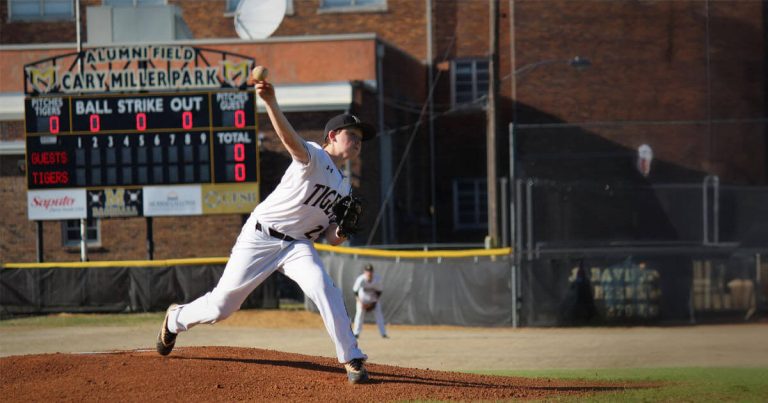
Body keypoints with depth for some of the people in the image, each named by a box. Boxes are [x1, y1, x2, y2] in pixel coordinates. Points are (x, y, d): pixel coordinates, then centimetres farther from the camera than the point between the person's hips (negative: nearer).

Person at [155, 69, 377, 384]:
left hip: (298, 245, 5)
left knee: (324, 288, -25)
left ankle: (351, 360, -22)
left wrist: (341, 233, -9)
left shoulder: (344, 188, 15)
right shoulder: (314, 157, -8)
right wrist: (270, 103, -50)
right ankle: (176, 319, 32)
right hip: (261, 237, -5)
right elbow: (290, 139, -30)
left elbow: (331, 238, 17)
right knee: (221, 306, 1)